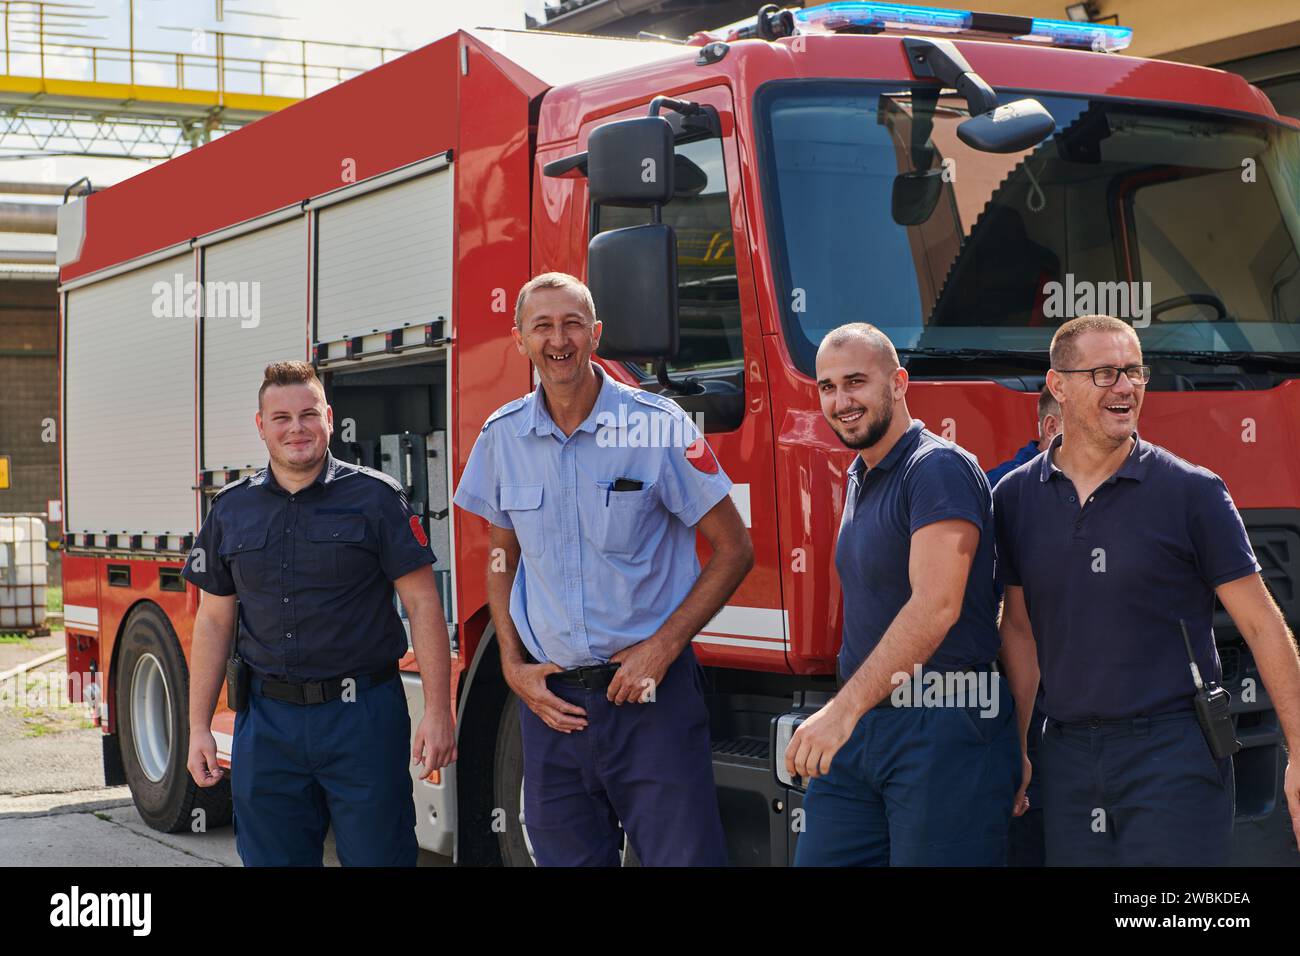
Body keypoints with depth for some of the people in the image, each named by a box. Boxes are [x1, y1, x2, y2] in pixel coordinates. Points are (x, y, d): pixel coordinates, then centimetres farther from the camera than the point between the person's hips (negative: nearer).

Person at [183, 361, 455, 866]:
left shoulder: (375, 497, -3)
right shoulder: (232, 509, 8)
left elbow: (422, 603, -5)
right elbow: (214, 621, 12)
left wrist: (437, 712, -12)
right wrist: (199, 728, 7)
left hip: (363, 715, -3)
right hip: (268, 723, 3)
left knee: (378, 853, 1)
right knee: (270, 856, 9)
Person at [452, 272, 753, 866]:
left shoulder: (659, 426, -7)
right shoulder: (502, 436, 4)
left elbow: (733, 550, -3)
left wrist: (662, 648, -11)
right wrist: (512, 666, 4)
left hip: (650, 695, -3)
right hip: (551, 699, 4)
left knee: (681, 853, -5)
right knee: (567, 857, 11)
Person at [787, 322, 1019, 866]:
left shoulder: (938, 470, -12)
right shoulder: (860, 478, 18)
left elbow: (936, 605, -24)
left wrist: (844, 709, -28)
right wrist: (846, 716, 14)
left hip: (942, 732, -9)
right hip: (863, 725, 9)